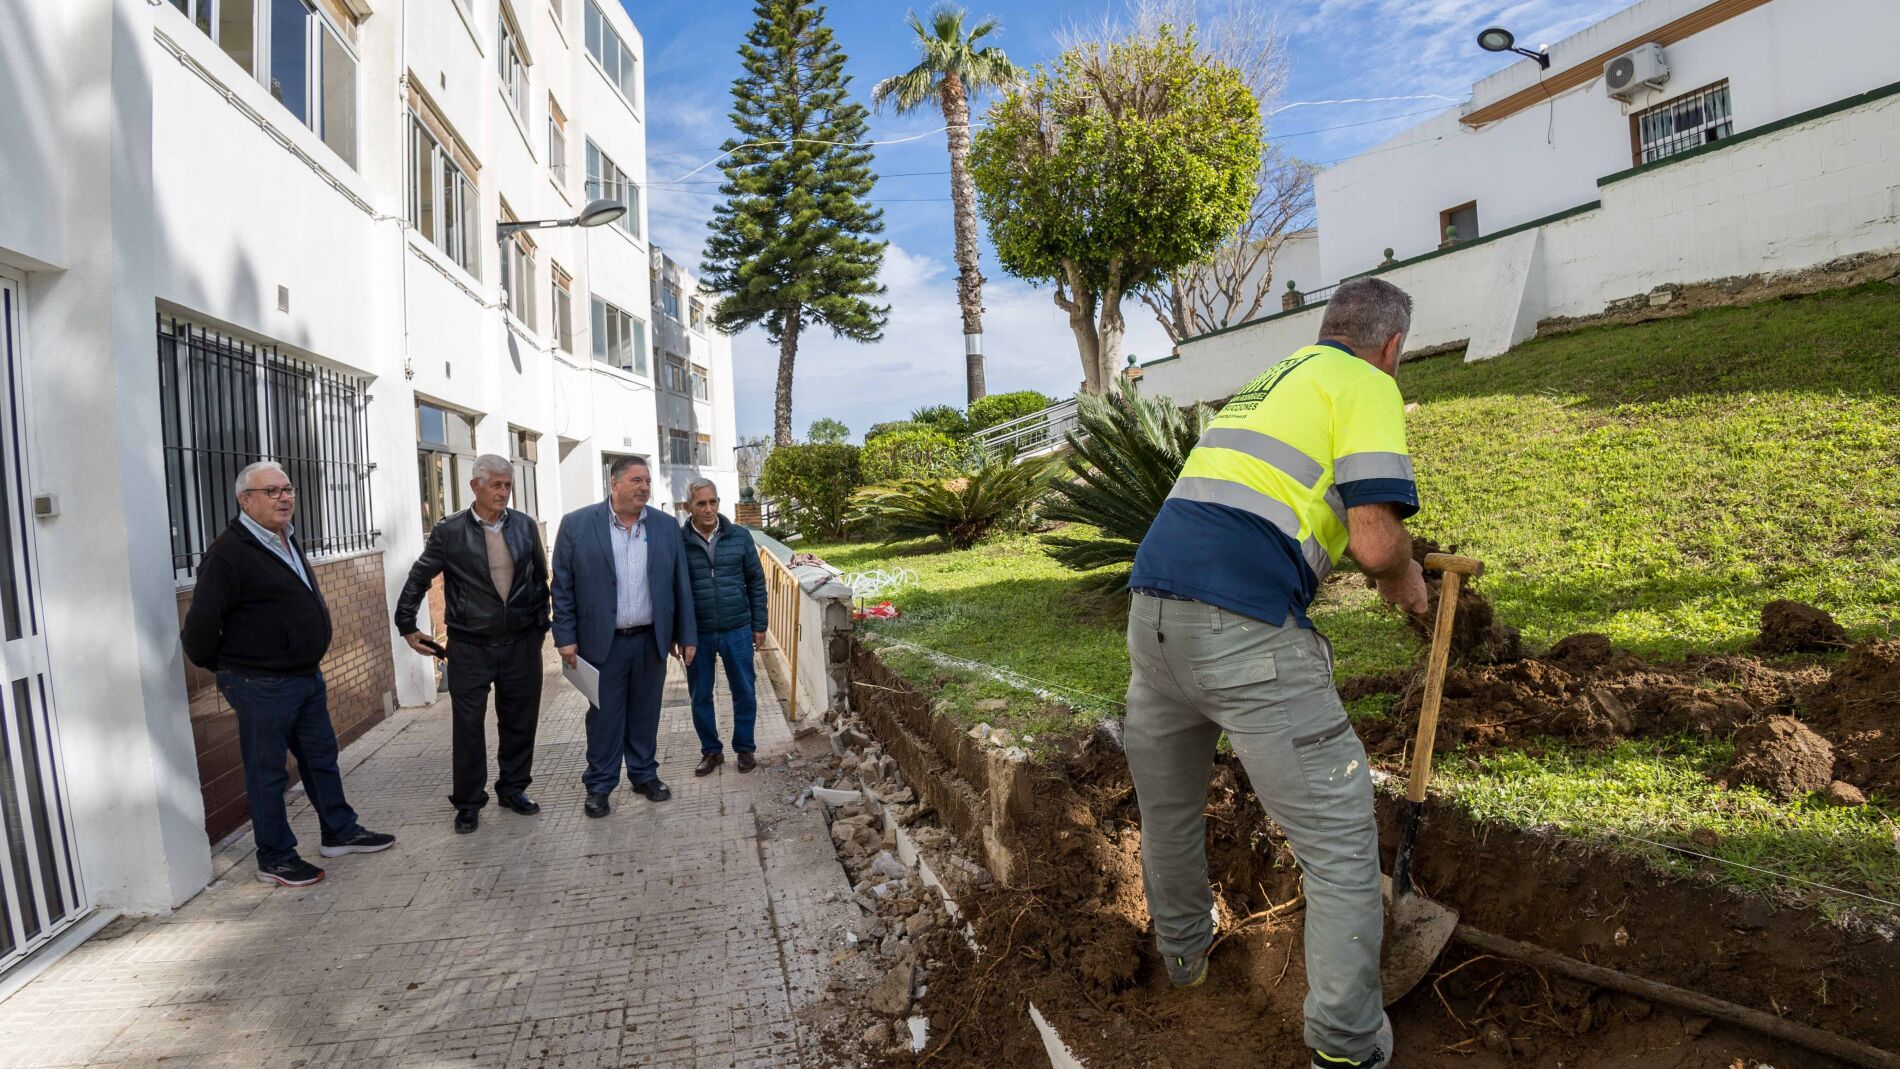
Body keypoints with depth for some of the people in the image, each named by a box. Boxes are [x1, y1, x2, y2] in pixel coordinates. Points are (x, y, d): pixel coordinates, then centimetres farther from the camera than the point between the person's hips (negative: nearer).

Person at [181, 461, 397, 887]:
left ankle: (340, 832, 32)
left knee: (321, 756, 18)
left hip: (307, 676, 9)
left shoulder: (288, 541, 11)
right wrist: (215, 664, -6)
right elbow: (202, 620, -20)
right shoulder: (229, 552, -18)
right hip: (261, 686, -9)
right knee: (267, 772, 5)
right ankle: (275, 859, 18)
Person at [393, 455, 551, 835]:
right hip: (470, 647, -2)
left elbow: (540, 577, 11)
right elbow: (417, 581, 3)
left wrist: (542, 621, 10)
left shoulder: (526, 526, 1)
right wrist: (407, 626, 3)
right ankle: (468, 802, 18)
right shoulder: (449, 532, -6)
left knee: (520, 722, 11)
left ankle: (513, 789, 29)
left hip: (521, 643, 2)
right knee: (468, 727, 4)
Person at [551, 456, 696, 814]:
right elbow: (563, 587, -3)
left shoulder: (666, 526, 3)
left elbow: (680, 585, 5)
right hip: (603, 641, -2)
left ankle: (644, 774, 28)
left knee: (645, 713, 13)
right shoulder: (576, 524, -5)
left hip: (652, 640, 2)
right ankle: (599, 786, 20)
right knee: (604, 716, 7)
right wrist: (566, 637, -6)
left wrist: (687, 635, 4)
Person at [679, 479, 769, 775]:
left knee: (744, 692, 8)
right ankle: (711, 751, 27)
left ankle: (745, 748, 25)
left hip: (737, 631, 0)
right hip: (696, 634, 0)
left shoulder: (739, 536, -2)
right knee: (700, 696, 11)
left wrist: (759, 625, 3)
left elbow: (756, 582, 4)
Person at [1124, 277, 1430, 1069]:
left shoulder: (1266, 380, 27)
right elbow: (1375, 540, -9)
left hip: (1152, 600, 8)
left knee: (1167, 803, 25)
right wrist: (1405, 577, 15)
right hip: (1243, 625, -8)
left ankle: (1182, 948, 46)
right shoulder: (1368, 386, 4)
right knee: (1338, 834, 6)